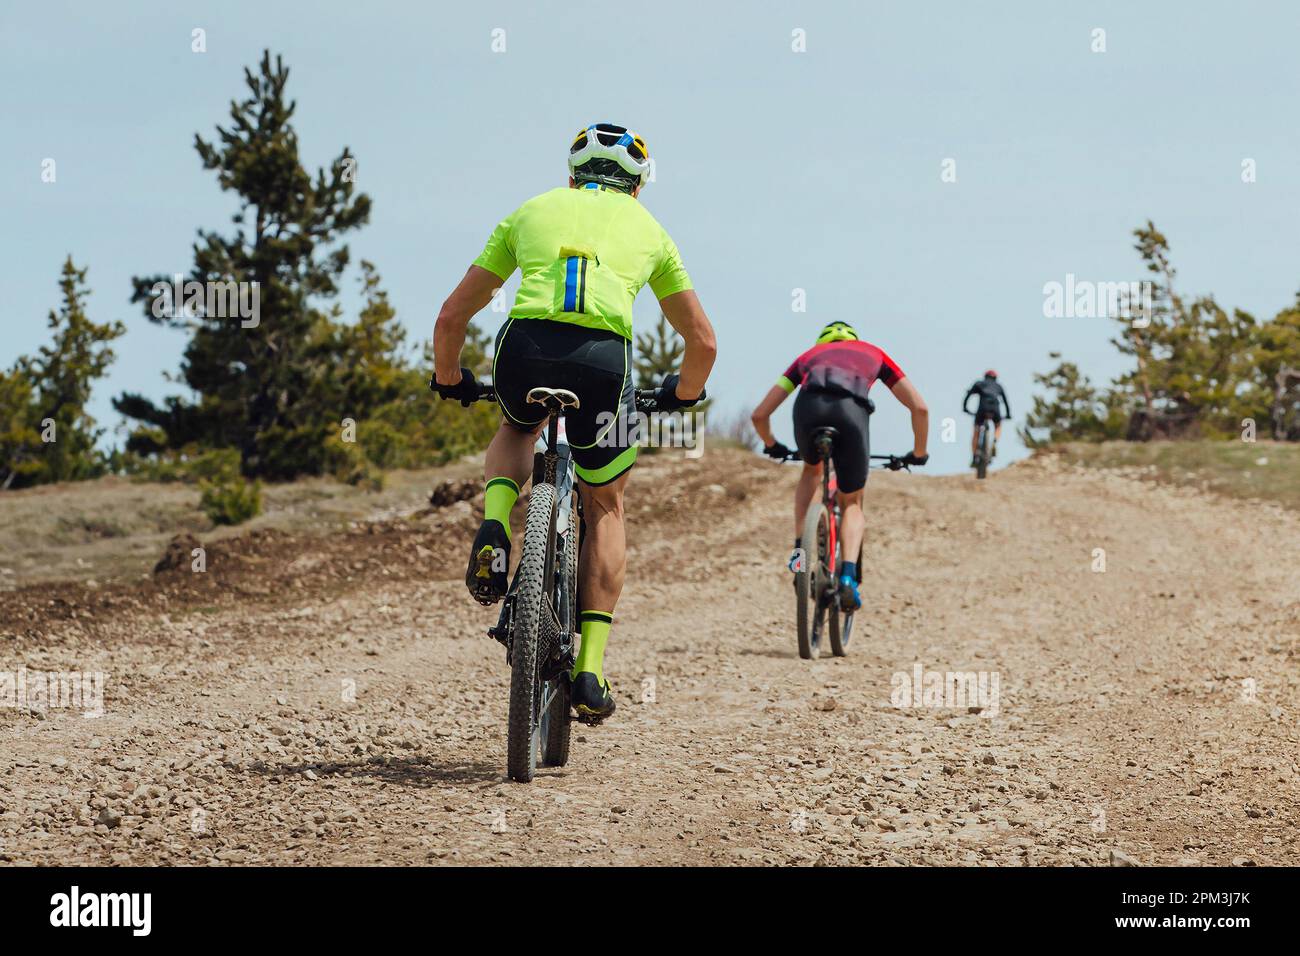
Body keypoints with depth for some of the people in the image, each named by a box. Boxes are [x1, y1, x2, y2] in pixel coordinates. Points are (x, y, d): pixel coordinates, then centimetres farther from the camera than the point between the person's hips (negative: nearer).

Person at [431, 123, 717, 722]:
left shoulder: (531, 212, 28)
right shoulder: (648, 228, 28)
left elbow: (451, 317, 28)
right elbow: (702, 341, 30)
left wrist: (449, 380, 45)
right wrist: (683, 394, 50)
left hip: (526, 346, 1)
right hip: (603, 358, -1)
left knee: (516, 430, 38)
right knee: (604, 507, 23)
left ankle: (495, 527, 7)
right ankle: (591, 668, 13)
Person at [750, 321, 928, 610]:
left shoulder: (809, 356, 39)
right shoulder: (873, 353, 38)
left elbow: (759, 415, 37)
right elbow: (919, 407, 30)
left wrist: (772, 446, 56)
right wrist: (918, 454, 44)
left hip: (809, 406, 1)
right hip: (852, 412, -1)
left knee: (812, 469, 36)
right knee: (852, 504, 18)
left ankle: (799, 549, 18)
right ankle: (848, 574, -9)